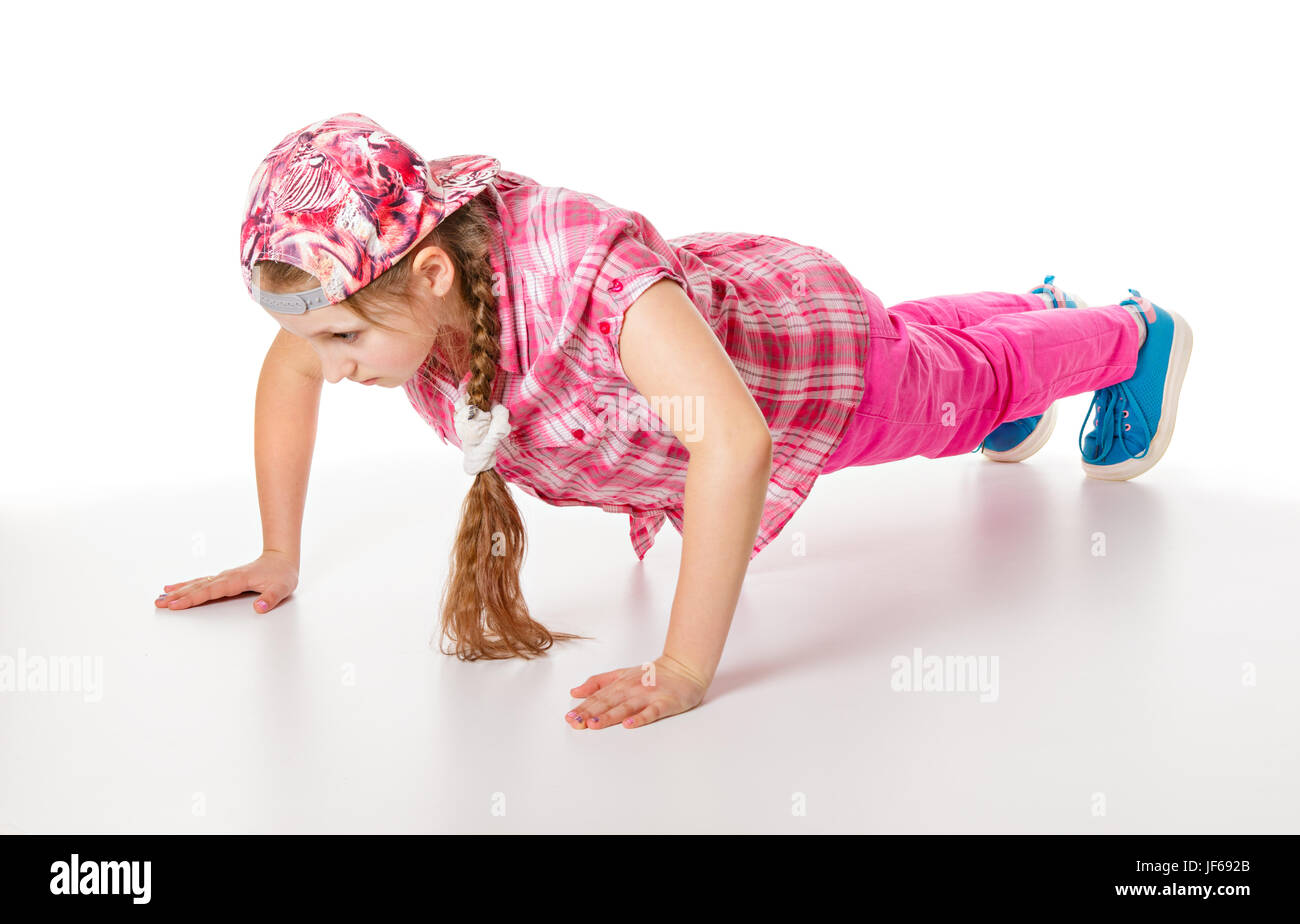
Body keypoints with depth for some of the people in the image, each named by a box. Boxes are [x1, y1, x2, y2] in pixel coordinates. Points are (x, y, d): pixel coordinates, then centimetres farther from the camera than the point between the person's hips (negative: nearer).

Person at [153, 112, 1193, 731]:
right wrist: (278, 558, -8)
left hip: (798, 329, -6)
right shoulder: (372, 260, -28)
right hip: (707, 296, 6)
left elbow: (736, 441, -57)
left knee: (960, 386, 27)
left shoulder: (579, 265, -51)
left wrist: (685, 671, -53)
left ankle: (1136, 335, 60)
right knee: (918, 335, 37)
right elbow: (287, 370, -9)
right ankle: (1039, 302, 72)